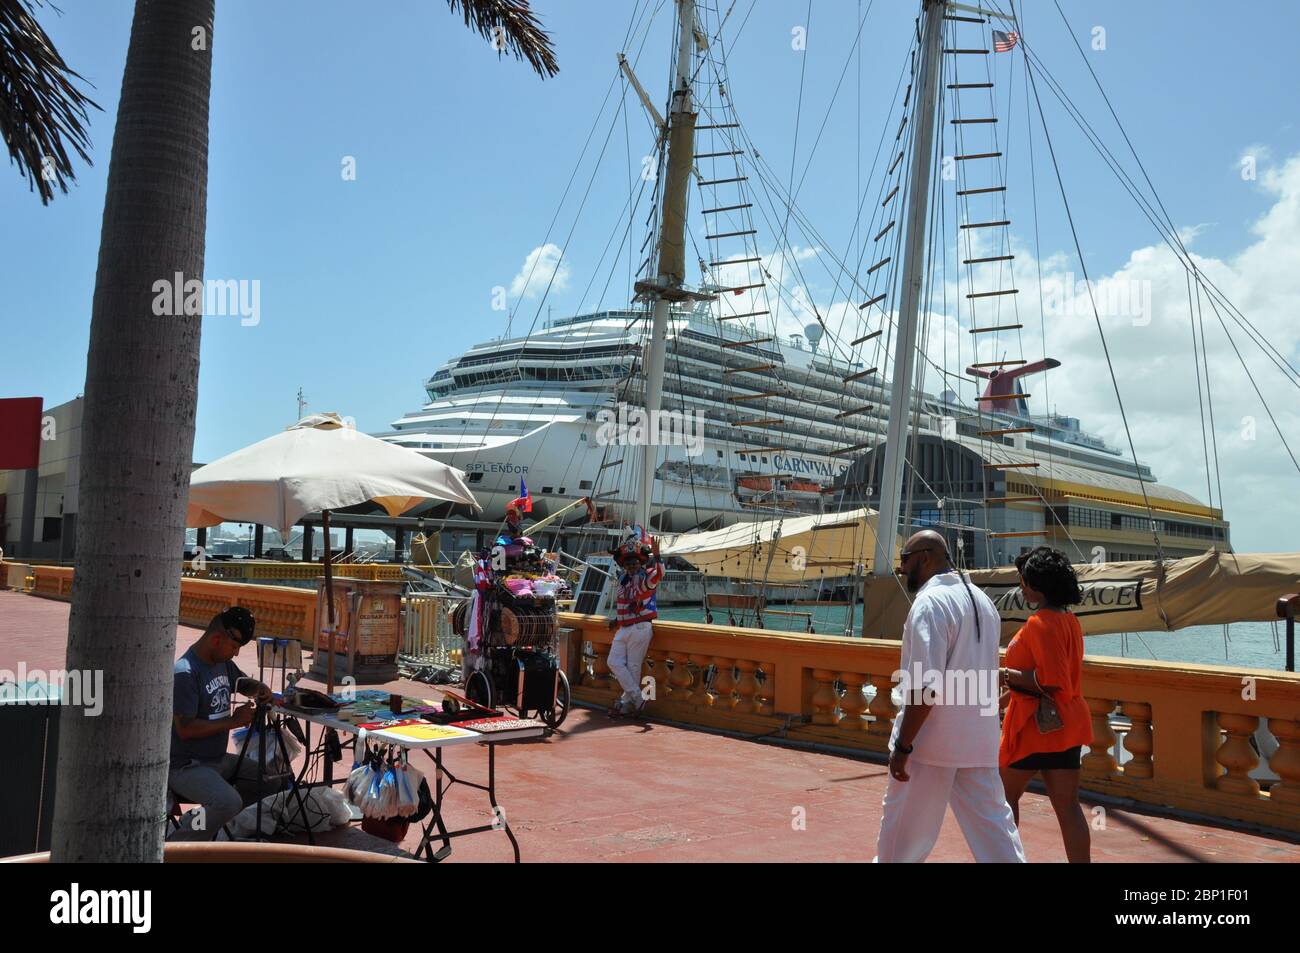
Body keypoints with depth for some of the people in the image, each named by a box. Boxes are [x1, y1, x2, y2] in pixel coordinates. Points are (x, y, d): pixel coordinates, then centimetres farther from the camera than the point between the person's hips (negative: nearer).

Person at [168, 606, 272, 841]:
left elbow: (244, 683, 27)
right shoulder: (184, 673, -20)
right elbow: (185, 729, -24)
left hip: (218, 760, 9)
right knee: (229, 802, -32)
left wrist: (260, 689, 4)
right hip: (185, 766, -9)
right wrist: (234, 721, -18)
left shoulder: (223, 663, 7)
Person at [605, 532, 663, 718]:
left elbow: (657, 574, -32)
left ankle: (626, 704, 8)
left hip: (640, 628, -8)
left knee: (633, 667, -3)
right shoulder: (623, 578, 15)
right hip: (624, 628, 8)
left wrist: (656, 557, -44)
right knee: (615, 663, 2)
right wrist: (617, 619, 27)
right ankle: (637, 699, 7)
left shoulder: (645, 577, -7)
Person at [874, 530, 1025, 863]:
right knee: (994, 825, 10)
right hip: (980, 741, 8)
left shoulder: (930, 601, -15)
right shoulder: (982, 600, 13)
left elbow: (926, 686, -22)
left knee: (904, 830, 8)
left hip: (932, 741, -8)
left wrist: (902, 746, -18)